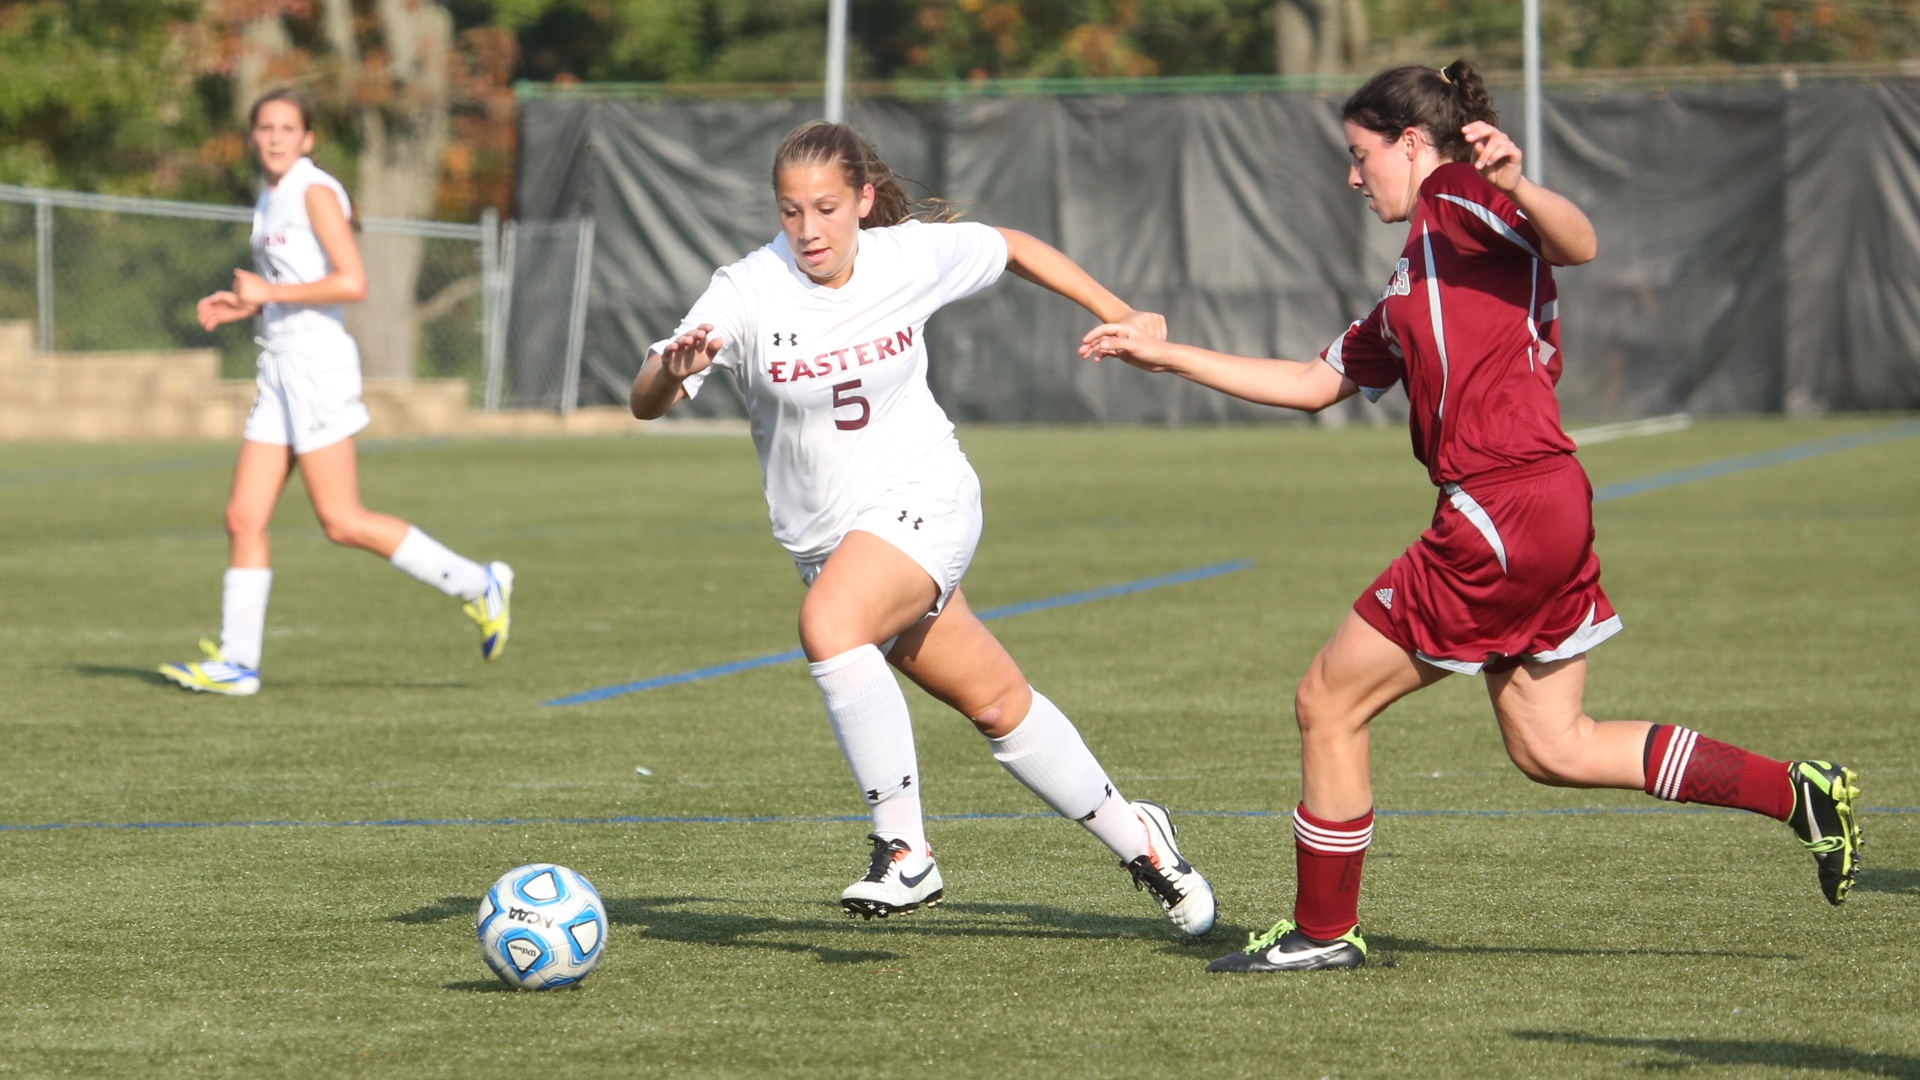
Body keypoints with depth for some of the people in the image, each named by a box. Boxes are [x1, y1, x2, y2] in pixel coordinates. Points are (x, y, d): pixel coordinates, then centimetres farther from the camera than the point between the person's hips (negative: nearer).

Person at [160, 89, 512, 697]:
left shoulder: (314, 192, -10)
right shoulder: (271, 201, 17)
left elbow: (352, 284, -19)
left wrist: (269, 292, -15)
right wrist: (243, 306, 11)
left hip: (317, 362, -9)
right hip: (280, 368, 9)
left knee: (341, 521, -8)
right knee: (243, 519, 3)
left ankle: (477, 584, 0)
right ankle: (235, 663, 5)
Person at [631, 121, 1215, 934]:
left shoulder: (913, 257, -9)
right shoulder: (748, 292, -13)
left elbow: (1013, 249, 12)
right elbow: (644, 404, -21)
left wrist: (1121, 317, 14)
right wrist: (673, 370, -44)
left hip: (922, 500, -3)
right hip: (826, 533, 3)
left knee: (828, 624, -32)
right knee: (997, 706, 11)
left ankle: (904, 853, -25)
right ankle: (1133, 836, 31)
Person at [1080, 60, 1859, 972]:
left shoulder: (1456, 198, -2)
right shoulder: (1409, 289, 25)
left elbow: (1577, 246, -19)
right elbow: (1314, 384, 29)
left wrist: (1516, 185, -39)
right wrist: (1164, 355, 29)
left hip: (1501, 511, -10)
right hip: (1552, 516, 10)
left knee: (1329, 703, 2)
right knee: (1551, 749, 14)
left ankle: (1322, 931, 12)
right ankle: (1801, 794, 13)